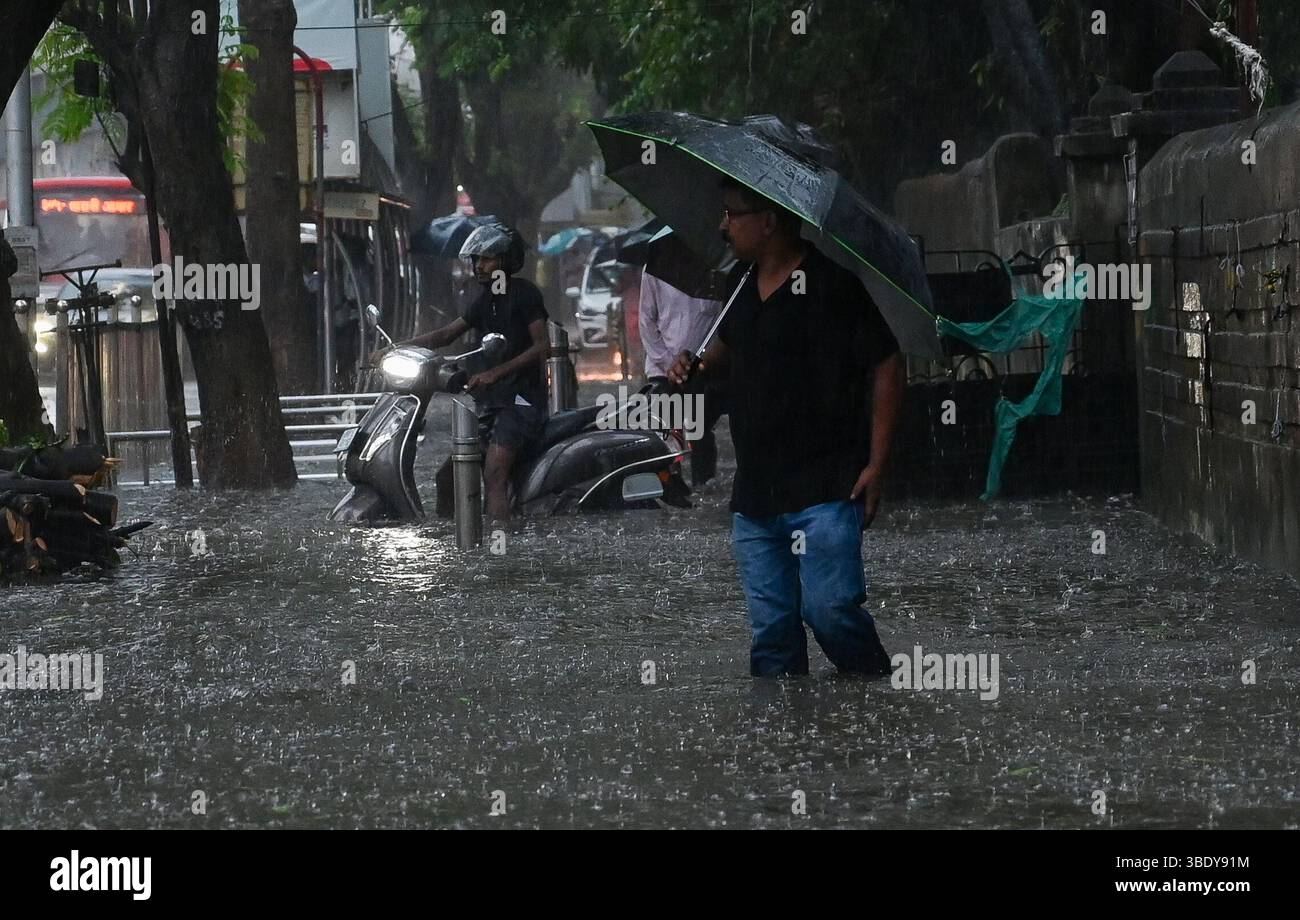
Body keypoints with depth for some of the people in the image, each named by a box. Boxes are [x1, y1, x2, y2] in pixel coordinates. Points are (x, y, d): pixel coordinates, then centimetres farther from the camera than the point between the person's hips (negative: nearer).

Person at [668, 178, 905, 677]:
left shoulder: (832, 285, -11)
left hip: (824, 486, -7)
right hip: (754, 494, 7)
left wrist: (877, 463, -11)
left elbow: (886, 365, -8)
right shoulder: (740, 283, 12)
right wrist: (700, 365, 8)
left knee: (830, 609, -15)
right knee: (772, 629, 7)